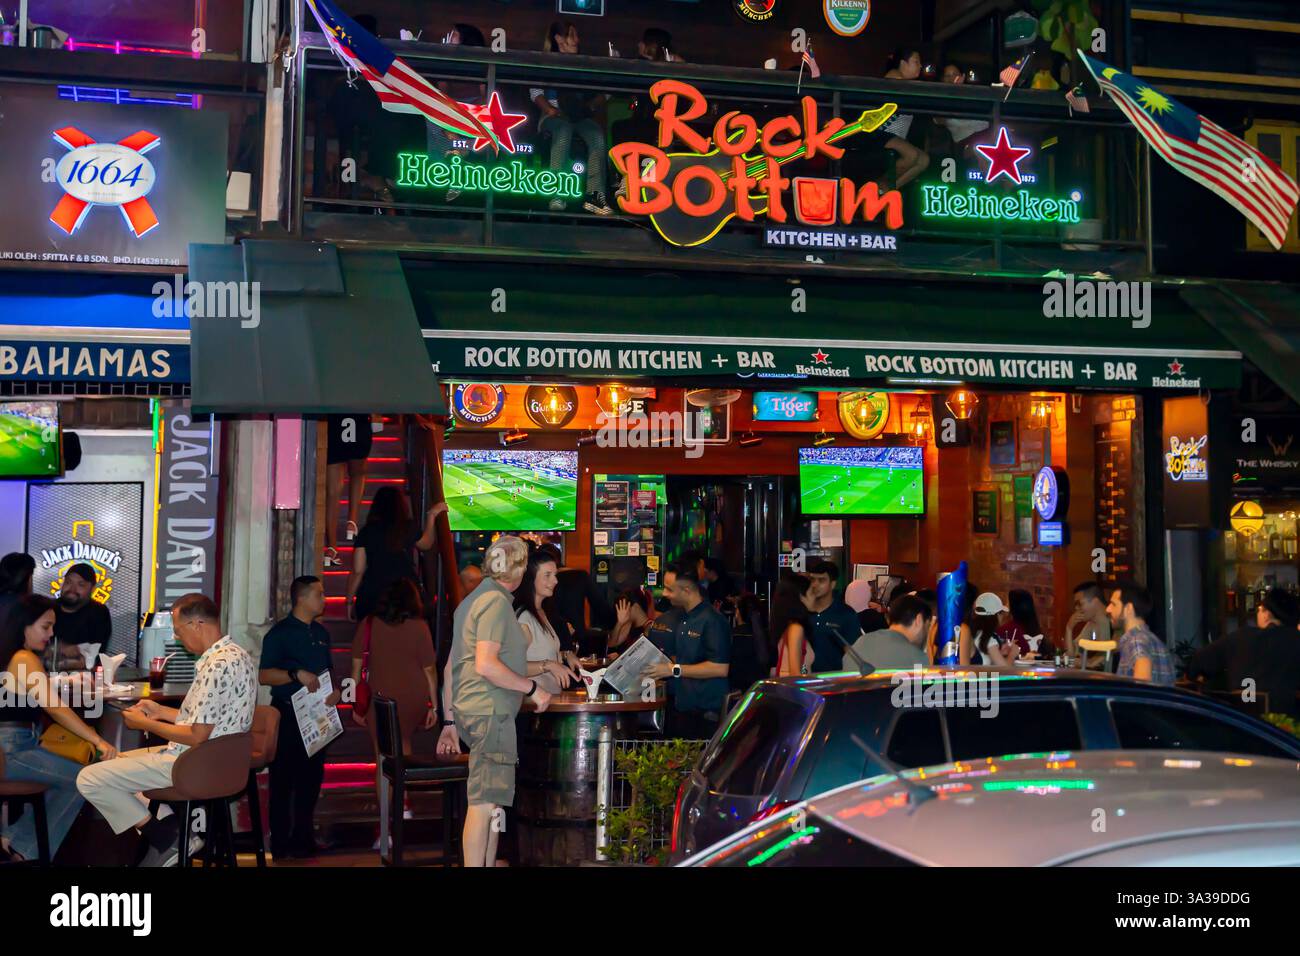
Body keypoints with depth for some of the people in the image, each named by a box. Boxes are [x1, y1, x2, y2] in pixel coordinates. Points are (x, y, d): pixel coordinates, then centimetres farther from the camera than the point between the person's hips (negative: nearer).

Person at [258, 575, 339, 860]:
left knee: (311, 778, 11)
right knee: (283, 780, 0)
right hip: (288, 715, -6)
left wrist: (336, 689, 3)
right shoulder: (280, 633, -7)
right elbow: (263, 675, -13)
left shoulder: (321, 633, 13)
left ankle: (303, 838, 22)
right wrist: (297, 674, -24)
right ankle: (281, 844, 7)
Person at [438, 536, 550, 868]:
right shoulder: (496, 601, -11)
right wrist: (532, 688, -13)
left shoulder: (471, 600, 18)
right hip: (490, 712, -10)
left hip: (470, 711, 10)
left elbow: (450, 666, 20)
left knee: (492, 801, 14)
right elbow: (485, 664, -21)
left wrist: (449, 720, 23)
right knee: (483, 804, -8)